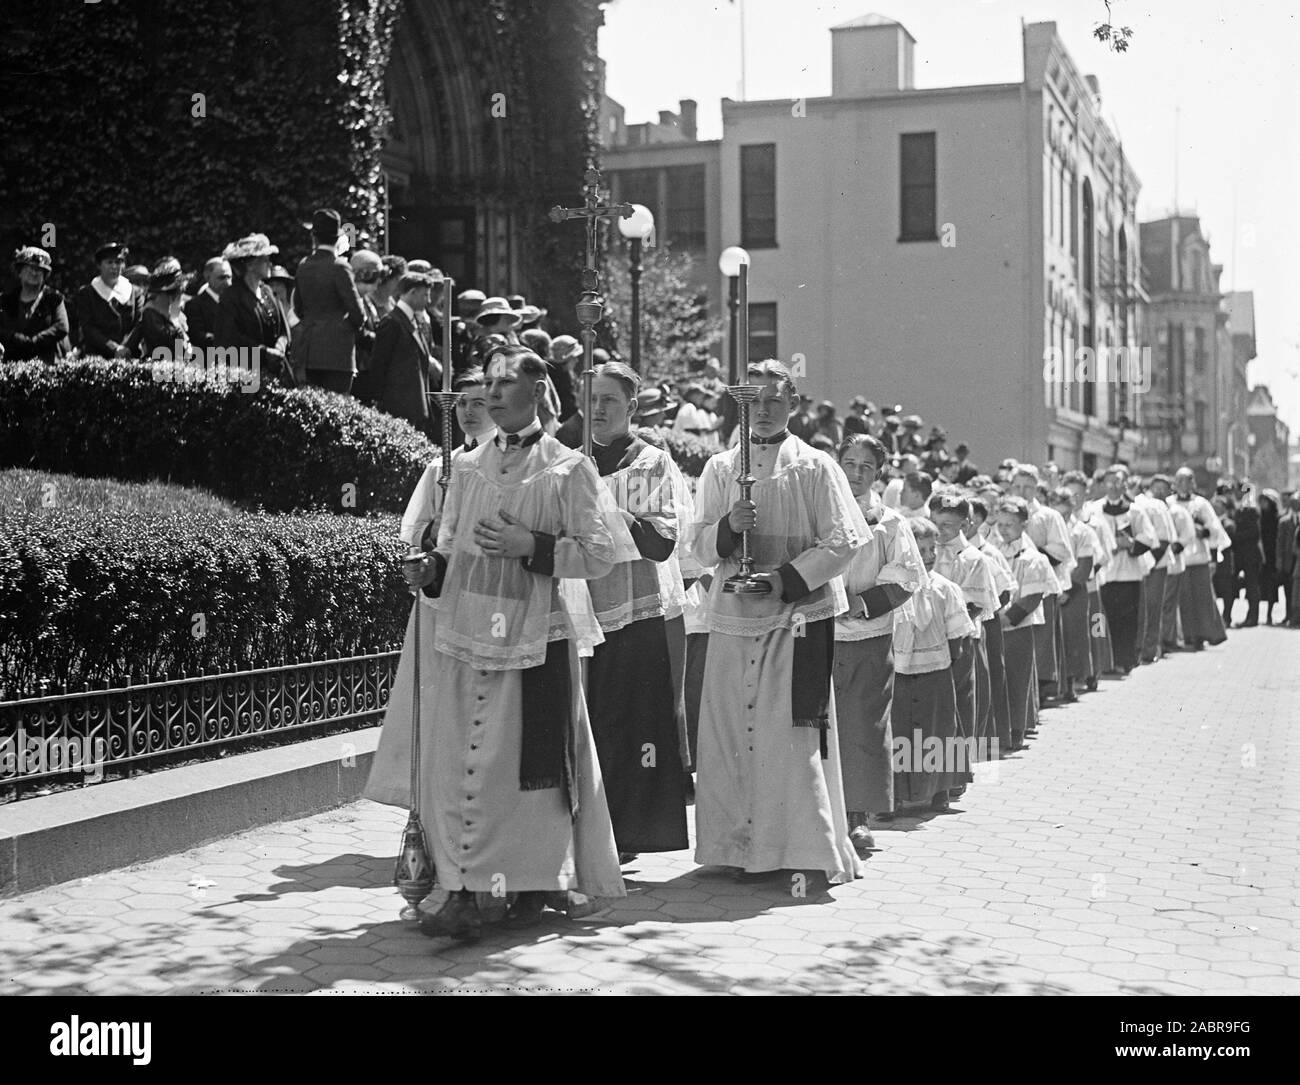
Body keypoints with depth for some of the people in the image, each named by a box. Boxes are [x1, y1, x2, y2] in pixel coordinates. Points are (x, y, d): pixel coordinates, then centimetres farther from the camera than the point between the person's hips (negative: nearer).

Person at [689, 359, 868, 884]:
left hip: (797, 618, -3)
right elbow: (701, 547, 9)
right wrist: (728, 527, -12)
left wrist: (788, 578, -12)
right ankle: (740, 845, 11)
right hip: (733, 619, 3)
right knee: (729, 731, 2)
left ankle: (810, 849, -1)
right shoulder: (719, 469, 12)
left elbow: (845, 540, -3)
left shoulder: (814, 467, 3)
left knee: (795, 733, -8)